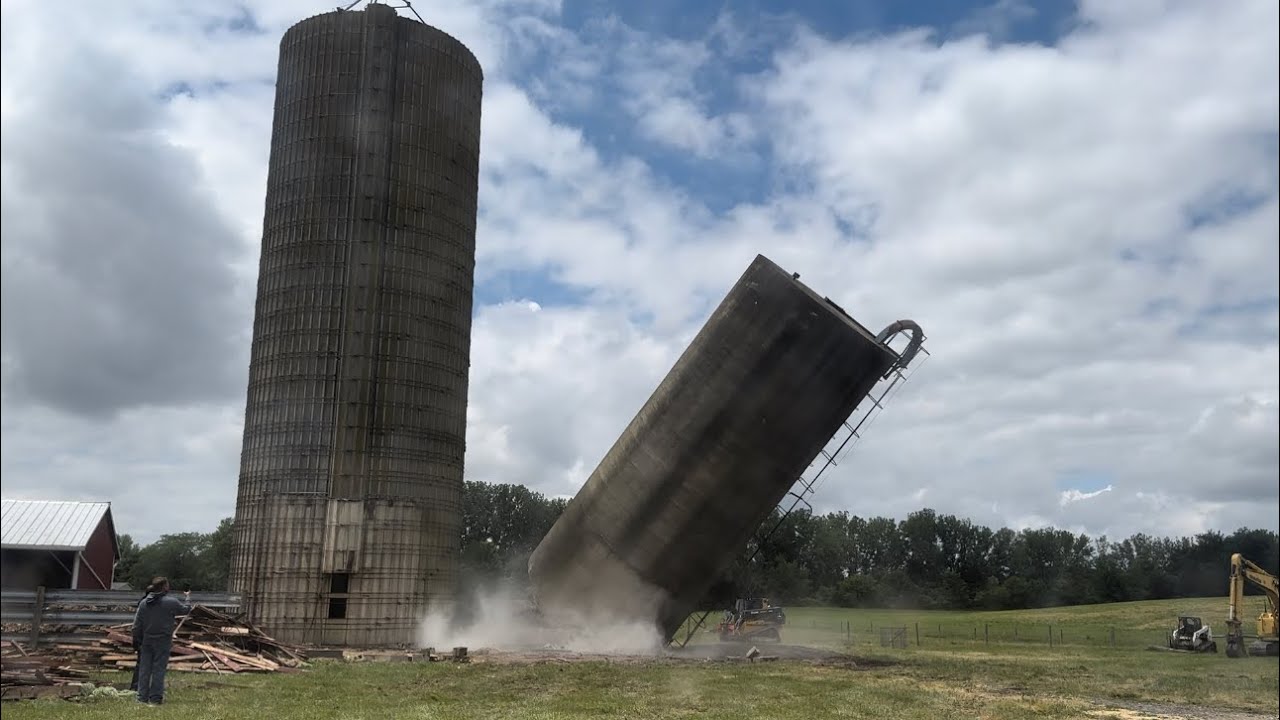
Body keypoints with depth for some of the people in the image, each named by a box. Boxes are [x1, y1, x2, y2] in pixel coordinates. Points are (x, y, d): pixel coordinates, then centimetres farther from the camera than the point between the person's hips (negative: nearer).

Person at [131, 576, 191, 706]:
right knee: (159, 668, 2)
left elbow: (137, 624, 6)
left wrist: (137, 640, 14)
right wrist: (187, 597, 23)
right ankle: (155, 697, 3)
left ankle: (142, 696, 14)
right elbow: (186, 609, 5)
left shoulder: (144, 603, 3)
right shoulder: (171, 602, -12)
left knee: (144, 668, 10)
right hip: (163, 641, -4)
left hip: (146, 640, 4)